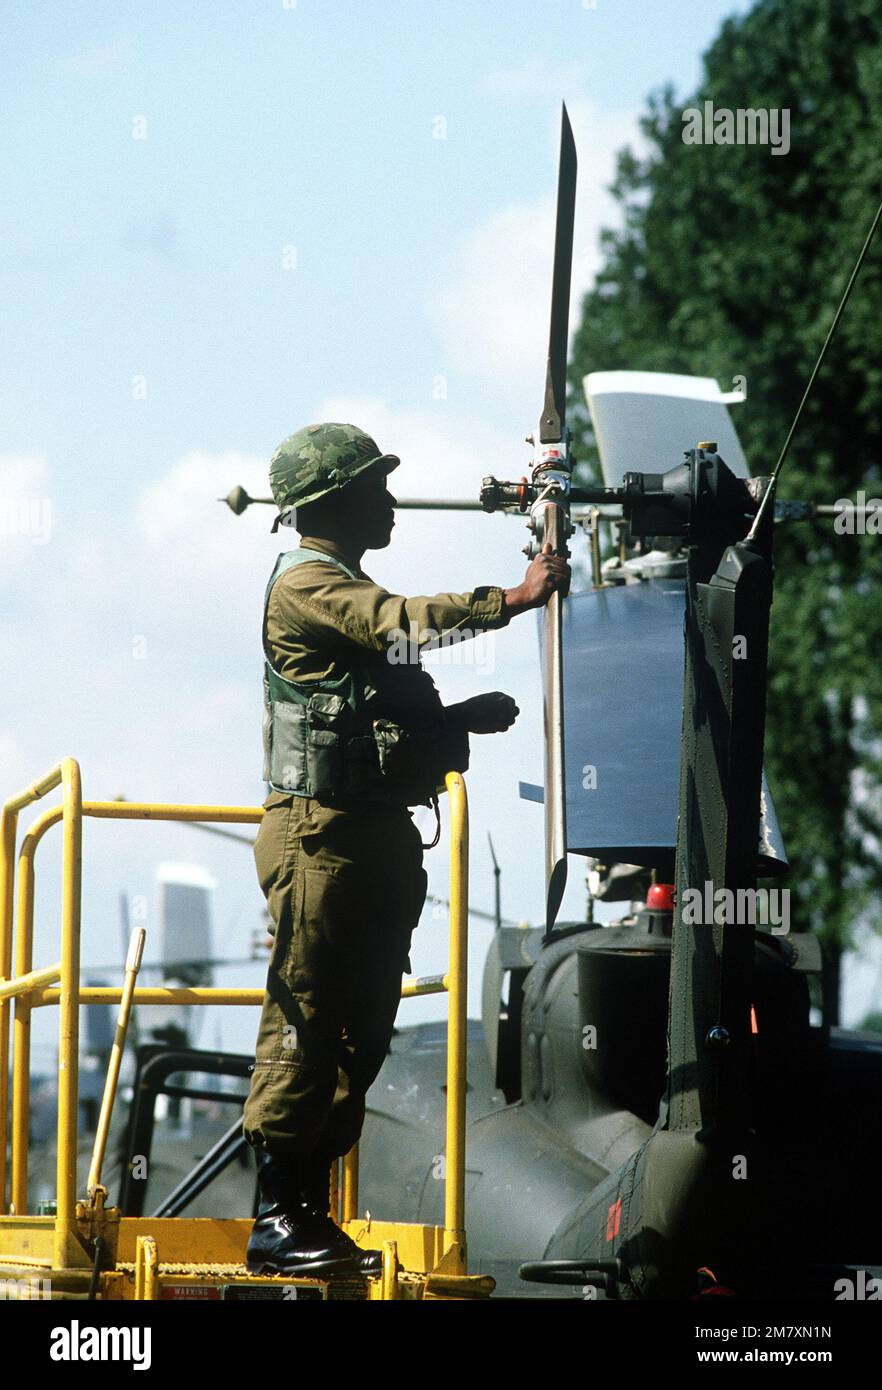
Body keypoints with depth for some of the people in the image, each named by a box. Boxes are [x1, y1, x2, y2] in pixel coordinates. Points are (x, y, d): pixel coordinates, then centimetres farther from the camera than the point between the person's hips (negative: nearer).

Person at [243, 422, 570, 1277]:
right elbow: (402, 623, -26)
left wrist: (464, 720, 11)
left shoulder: (348, 591, 25)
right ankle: (276, 1220, -8)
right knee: (304, 1022, -9)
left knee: (361, 1033, 9)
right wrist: (513, 601, -31)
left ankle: (310, 1212, 13)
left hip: (377, 835, 10)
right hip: (321, 832, -10)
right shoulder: (306, 584, -7)